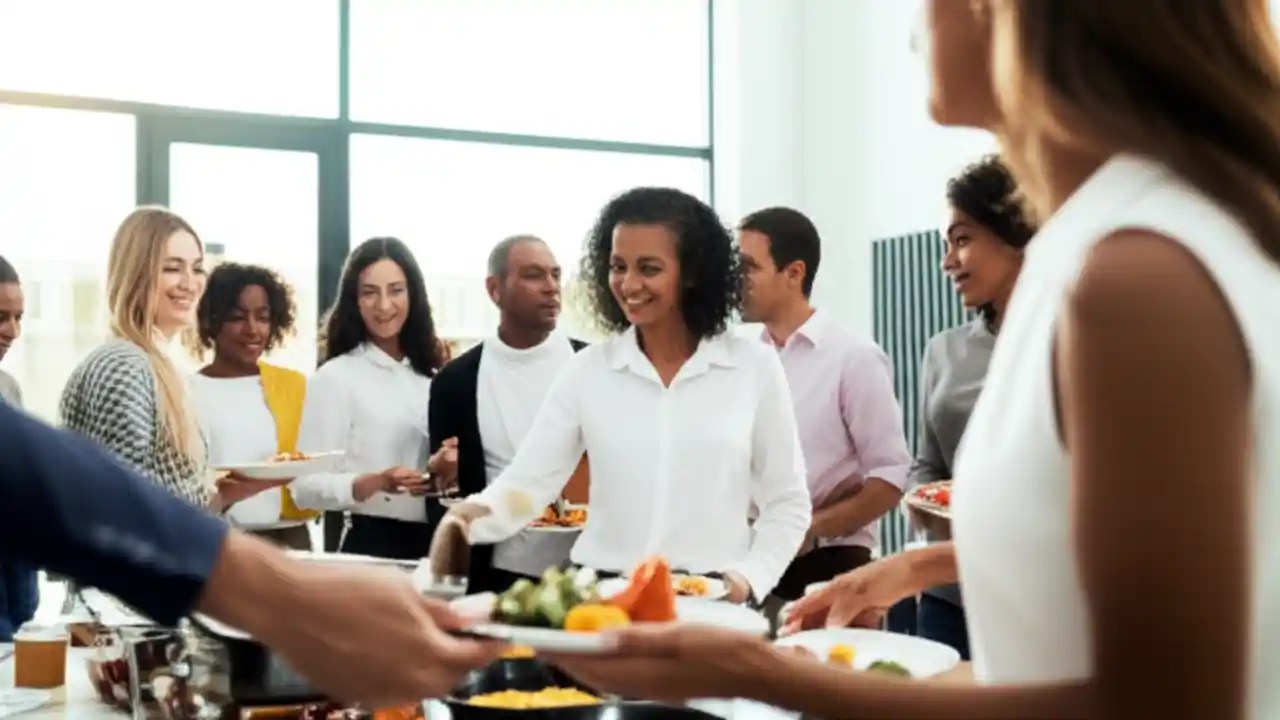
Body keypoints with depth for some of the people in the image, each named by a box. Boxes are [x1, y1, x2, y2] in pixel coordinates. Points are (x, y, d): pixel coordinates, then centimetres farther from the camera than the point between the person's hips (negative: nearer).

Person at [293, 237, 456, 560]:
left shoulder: (432, 375, 8)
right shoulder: (335, 376, -7)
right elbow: (306, 487, -14)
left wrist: (447, 470, 0)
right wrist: (375, 483, -28)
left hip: (436, 542, 5)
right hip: (373, 544, -5)